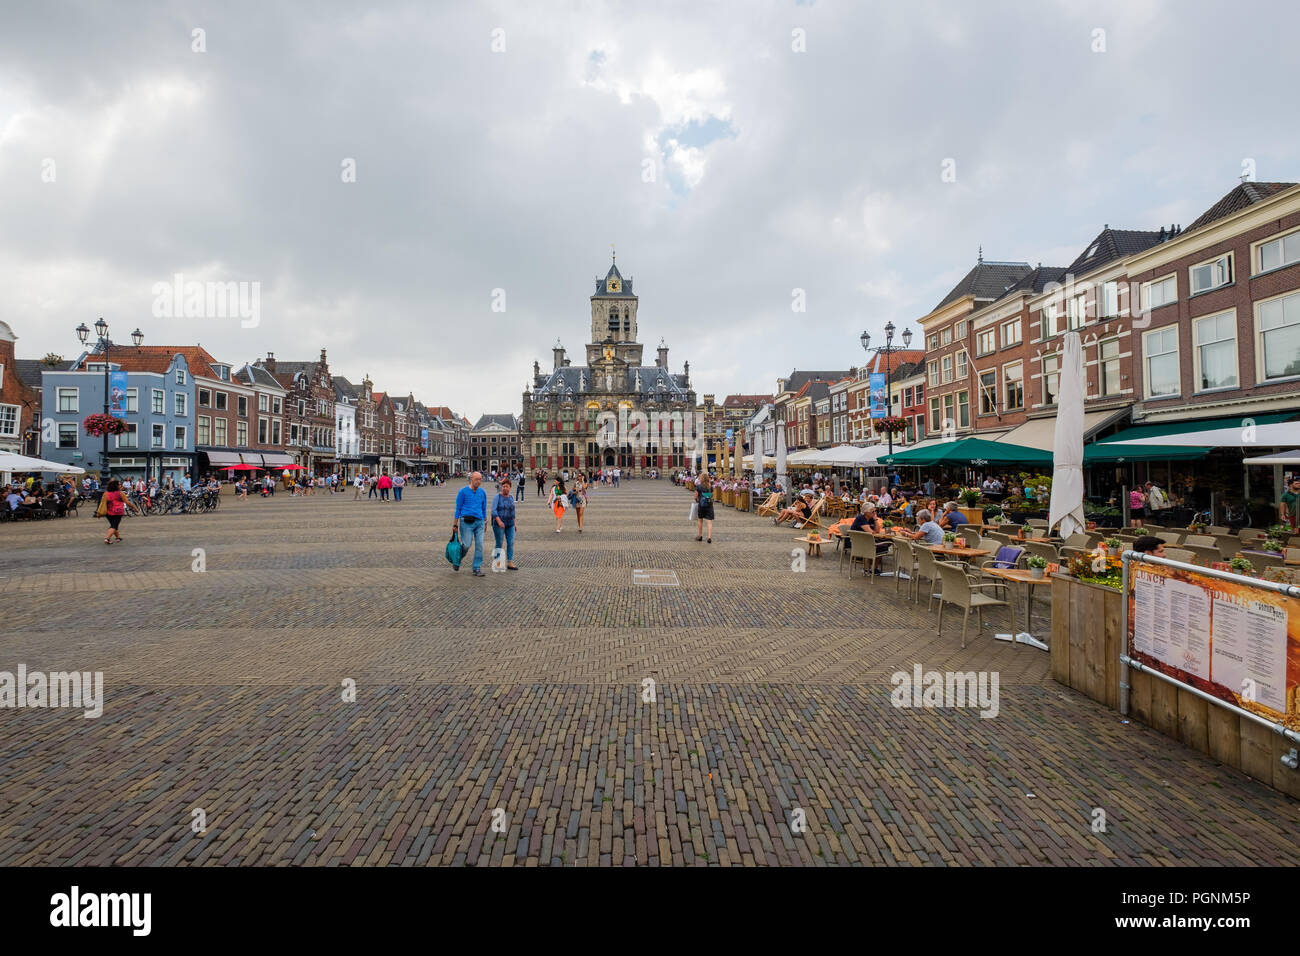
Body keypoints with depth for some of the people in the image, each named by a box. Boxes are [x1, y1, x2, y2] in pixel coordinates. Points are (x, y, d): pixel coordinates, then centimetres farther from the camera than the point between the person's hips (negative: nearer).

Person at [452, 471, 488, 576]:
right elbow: (458, 508, 0)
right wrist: (455, 525, -2)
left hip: (479, 522, 4)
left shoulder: (482, 492, 11)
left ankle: (477, 569, 6)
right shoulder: (463, 492, -1)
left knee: (479, 546, -1)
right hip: (466, 522, -4)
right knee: (466, 545, -5)